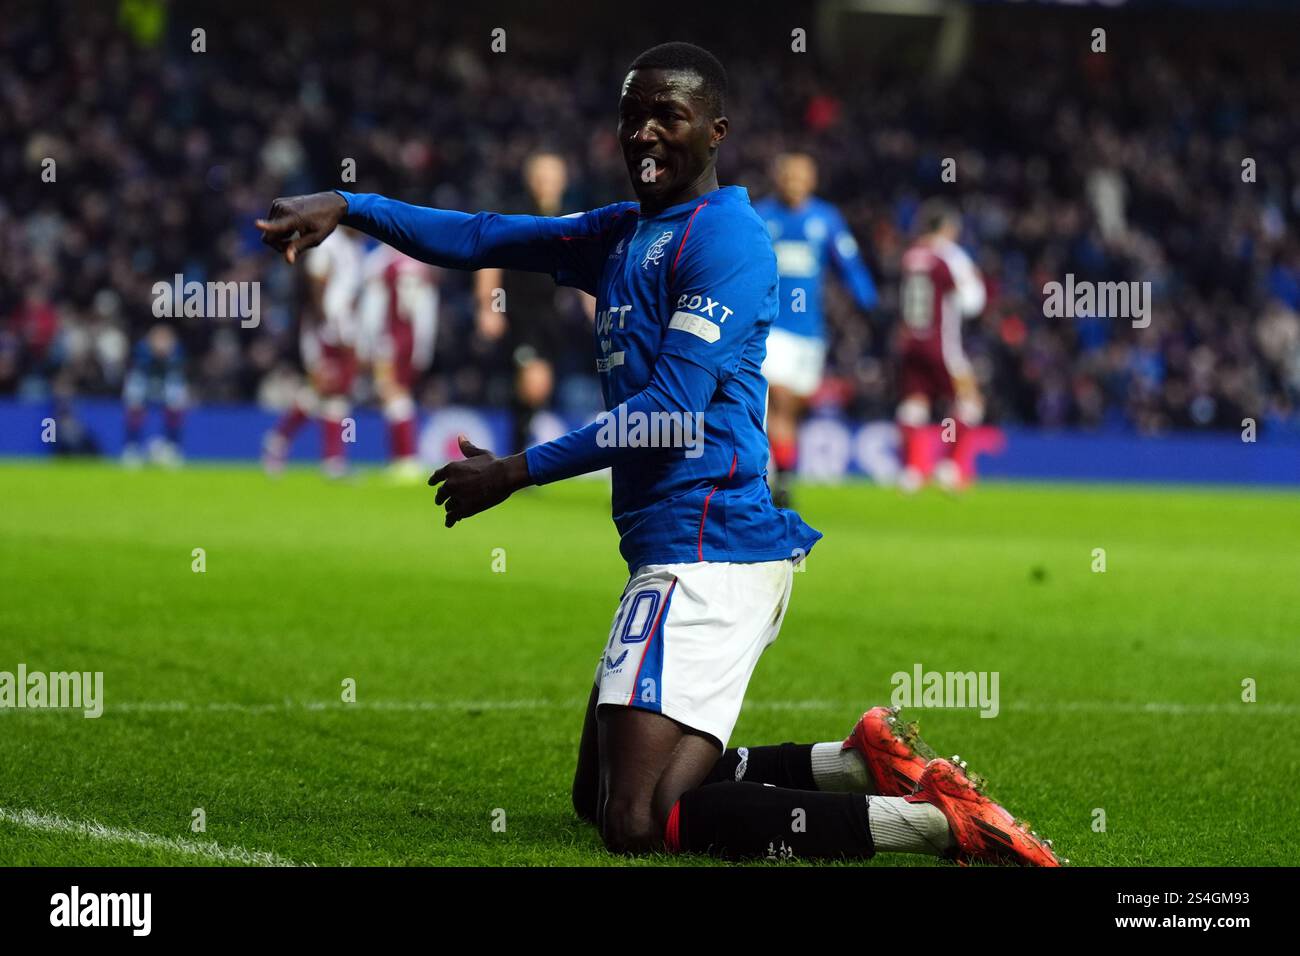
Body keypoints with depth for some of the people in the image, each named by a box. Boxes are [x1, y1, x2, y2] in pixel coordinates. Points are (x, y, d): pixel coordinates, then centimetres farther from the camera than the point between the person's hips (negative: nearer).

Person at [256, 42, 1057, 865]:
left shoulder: (725, 239, -10)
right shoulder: (621, 235, 18)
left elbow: (673, 415, -17)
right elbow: (482, 239, 17)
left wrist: (513, 474, -11)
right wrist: (347, 207, 2)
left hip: (709, 552, -10)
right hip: (678, 553, 10)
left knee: (637, 822, -16)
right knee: (599, 795, 19)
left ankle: (931, 819, -19)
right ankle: (859, 764, 13)